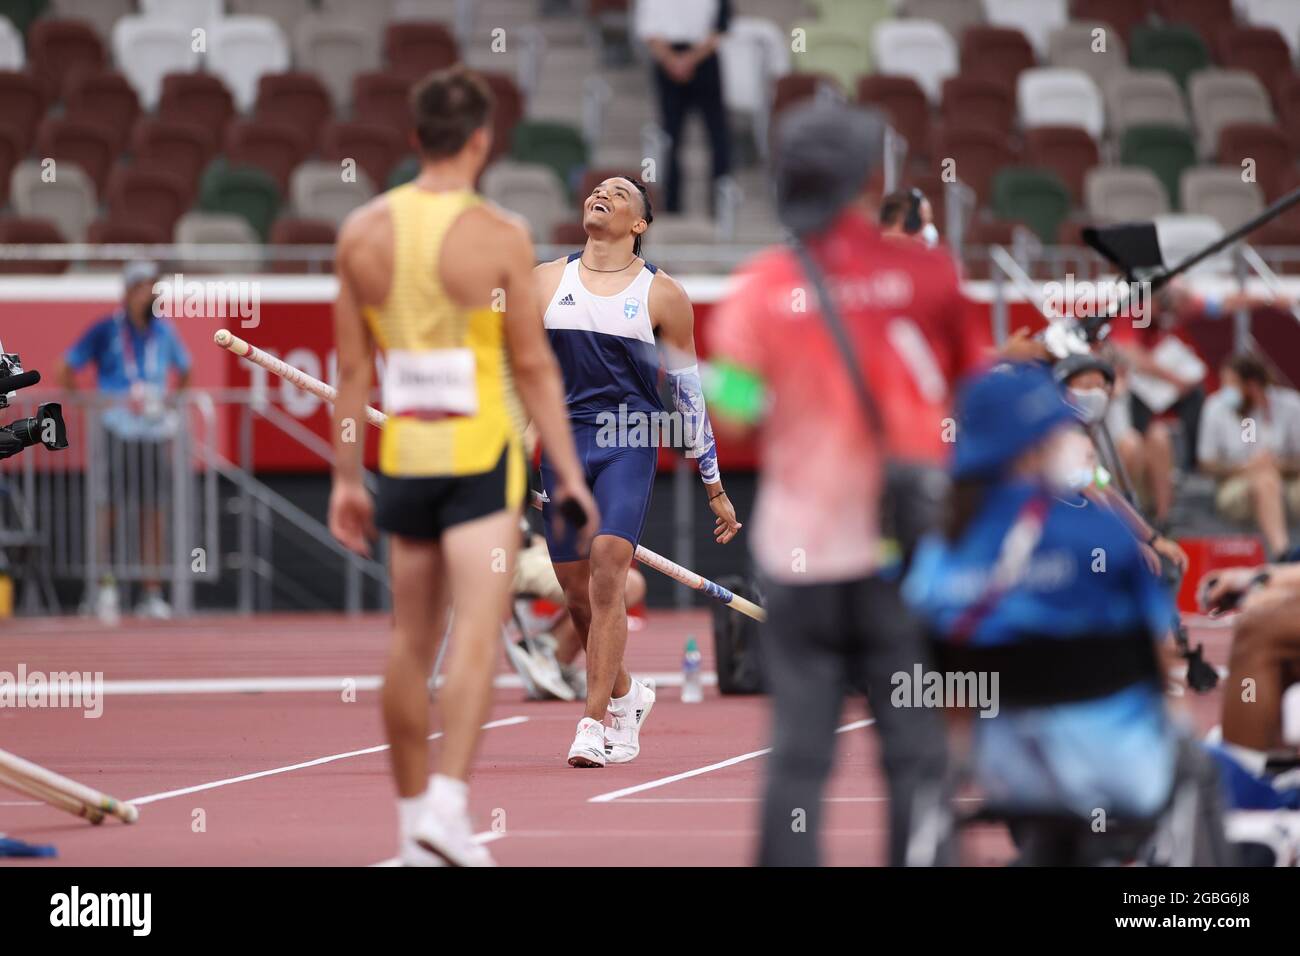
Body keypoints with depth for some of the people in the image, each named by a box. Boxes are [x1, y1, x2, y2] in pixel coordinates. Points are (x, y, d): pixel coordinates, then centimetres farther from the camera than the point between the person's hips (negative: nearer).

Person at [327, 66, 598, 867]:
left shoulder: (364, 232, 3)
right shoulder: (498, 237, -10)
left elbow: (353, 366, 6)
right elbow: (534, 364, -7)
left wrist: (346, 477, 11)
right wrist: (569, 470, 0)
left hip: (405, 451, 5)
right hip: (482, 452, -5)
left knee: (412, 639, 13)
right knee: (477, 635, -9)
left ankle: (414, 817, 19)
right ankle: (448, 802, -22)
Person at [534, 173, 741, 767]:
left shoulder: (660, 294, 4)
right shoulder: (546, 281, 11)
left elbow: (688, 393, 9)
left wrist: (714, 488, 11)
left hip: (629, 447, -3)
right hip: (562, 445, 3)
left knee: (606, 571, -21)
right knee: (577, 597, 7)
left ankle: (595, 724, -20)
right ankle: (625, 696, 33)